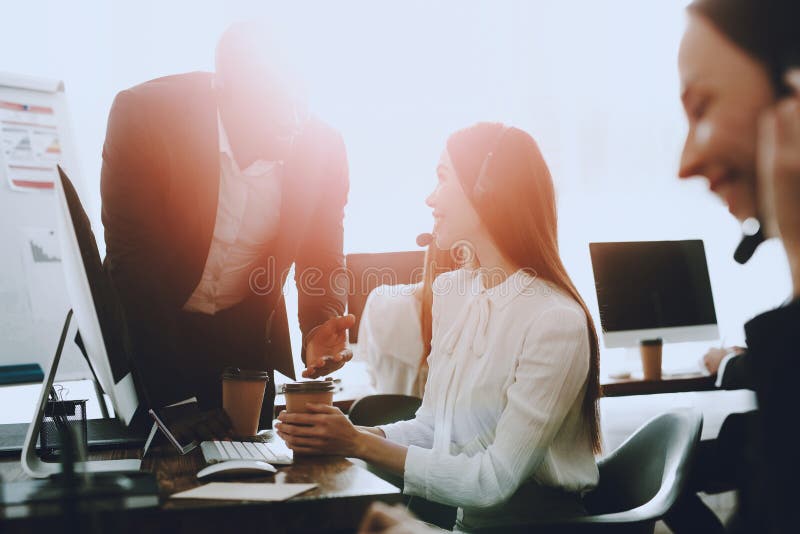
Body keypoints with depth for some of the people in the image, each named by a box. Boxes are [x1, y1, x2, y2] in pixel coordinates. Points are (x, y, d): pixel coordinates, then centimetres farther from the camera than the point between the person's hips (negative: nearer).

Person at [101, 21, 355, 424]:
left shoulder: (323, 148, -14)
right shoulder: (143, 112, -23)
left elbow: (323, 259, -6)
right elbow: (131, 255, -20)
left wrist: (319, 330, -27)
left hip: (249, 337, 3)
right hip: (151, 329, -2)